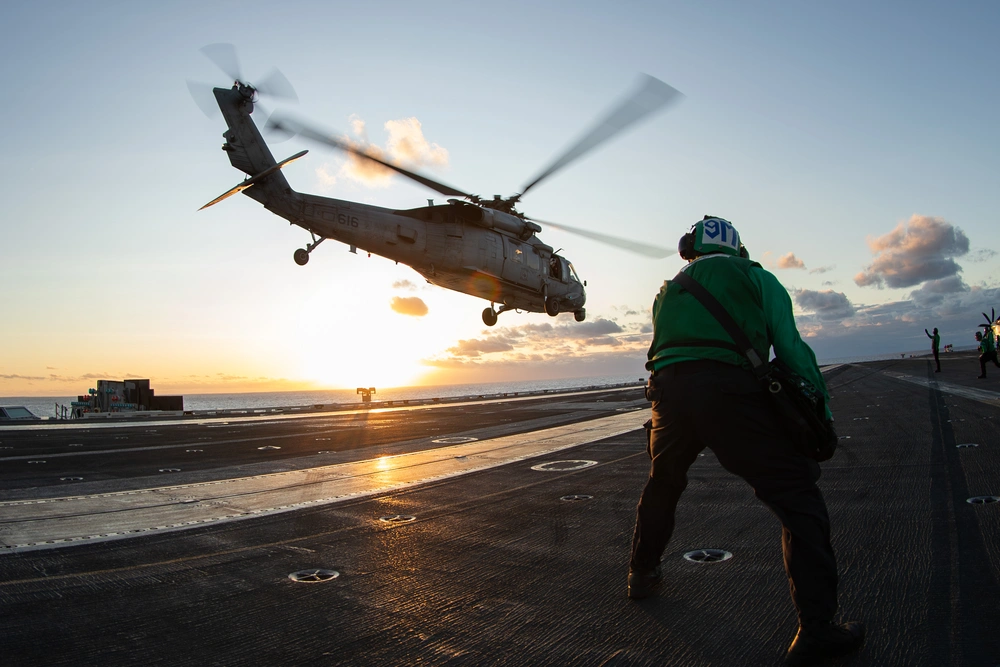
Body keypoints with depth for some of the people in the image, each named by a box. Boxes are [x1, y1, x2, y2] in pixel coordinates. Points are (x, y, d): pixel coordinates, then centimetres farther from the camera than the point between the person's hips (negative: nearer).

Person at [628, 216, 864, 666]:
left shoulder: (669, 289, 30)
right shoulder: (753, 276, 17)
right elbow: (791, 346, 7)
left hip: (668, 390, 5)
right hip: (729, 389, -5)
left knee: (661, 485, 28)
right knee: (797, 498, 1)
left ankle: (641, 574, 43)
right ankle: (816, 631, -3)